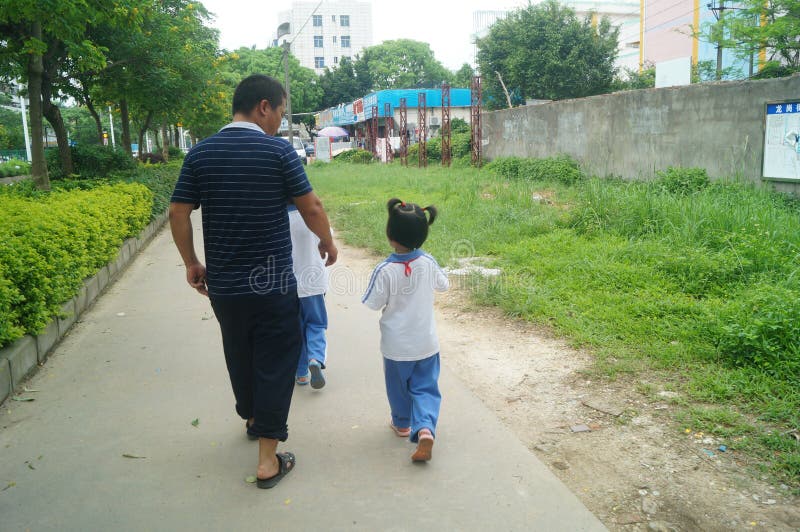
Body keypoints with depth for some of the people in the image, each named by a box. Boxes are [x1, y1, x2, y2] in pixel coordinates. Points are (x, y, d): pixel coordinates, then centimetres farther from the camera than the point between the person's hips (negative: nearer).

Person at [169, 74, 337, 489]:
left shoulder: (201, 153, 2)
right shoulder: (278, 151, -10)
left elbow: (178, 213, 1)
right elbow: (311, 208, -7)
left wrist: (191, 262, 12)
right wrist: (328, 242, 11)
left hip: (222, 283, 5)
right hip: (273, 283, -5)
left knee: (239, 355, 23)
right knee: (274, 362, 4)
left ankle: (252, 418, 46)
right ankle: (268, 459, 8)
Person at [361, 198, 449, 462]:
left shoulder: (385, 270, -21)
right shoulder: (428, 262, -10)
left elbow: (374, 304, -12)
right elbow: (442, 285, 8)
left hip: (396, 345, -2)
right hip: (426, 342, 2)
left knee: (398, 385, 20)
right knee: (425, 387, 10)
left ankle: (402, 423, 40)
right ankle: (424, 428, -11)